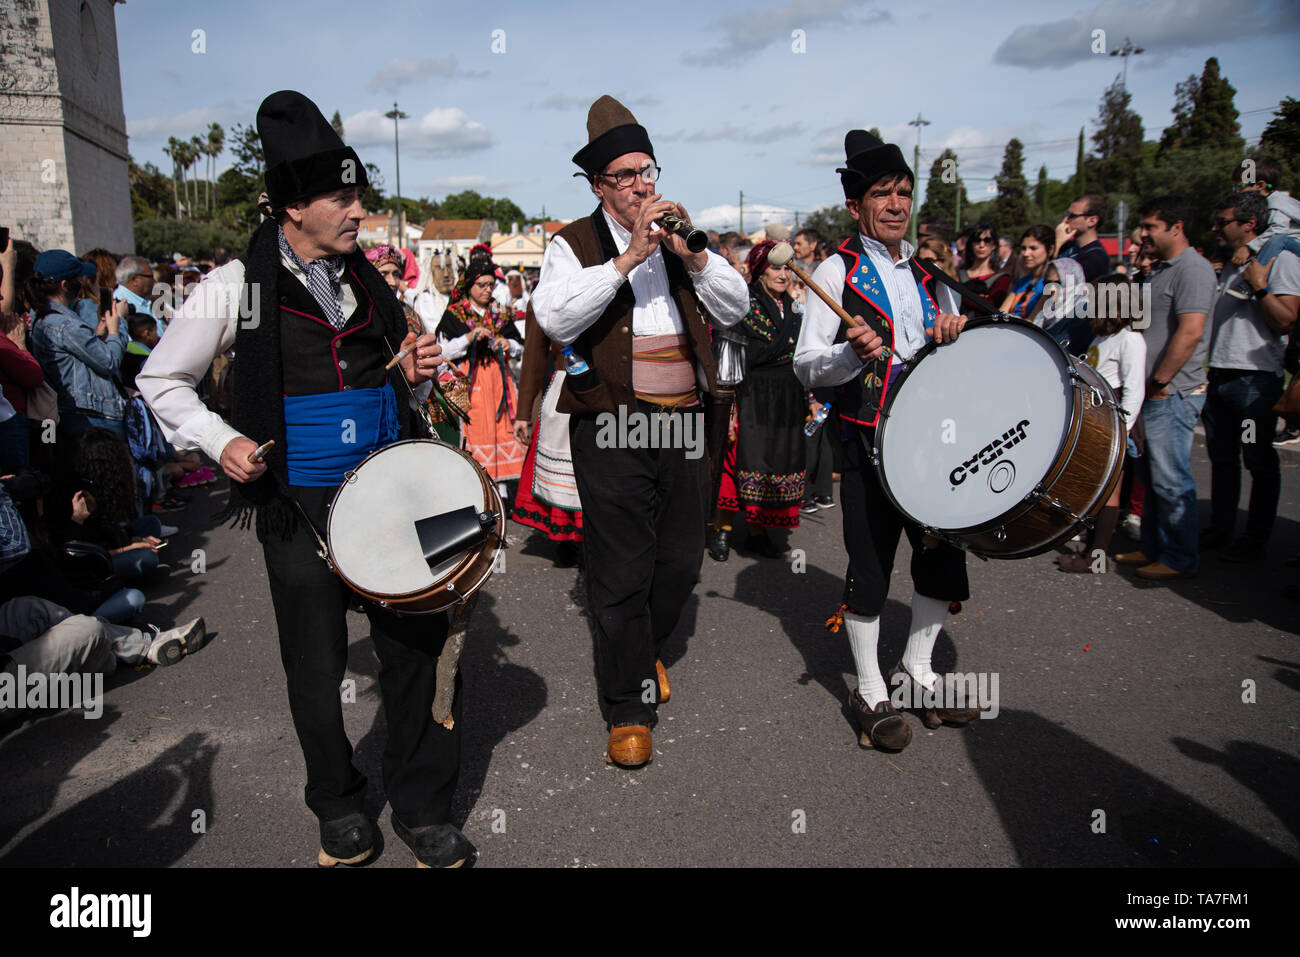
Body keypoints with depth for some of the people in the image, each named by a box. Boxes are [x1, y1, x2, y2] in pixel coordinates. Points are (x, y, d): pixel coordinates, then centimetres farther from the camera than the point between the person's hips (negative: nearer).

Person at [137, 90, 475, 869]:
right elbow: (161, 381, 6)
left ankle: (424, 807, 23)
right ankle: (339, 807, 34)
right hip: (301, 509, -3)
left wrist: (414, 373, -1)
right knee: (318, 669, 9)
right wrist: (221, 440, -9)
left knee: (421, 645, 3)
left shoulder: (369, 280, 9)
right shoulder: (238, 287, -4)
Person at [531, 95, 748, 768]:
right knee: (621, 573, -1)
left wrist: (691, 253, -9)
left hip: (685, 422, 5)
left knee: (681, 561, 13)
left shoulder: (680, 238, 15)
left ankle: (647, 650, 41)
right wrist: (627, 259, -21)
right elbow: (553, 318, -17)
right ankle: (629, 709, 13)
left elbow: (735, 308, 7)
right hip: (613, 427, -5)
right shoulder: (574, 245, 1)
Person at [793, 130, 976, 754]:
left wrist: (952, 332, -1)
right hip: (869, 440, -6)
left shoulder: (929, 273, 15)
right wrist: (855, 354, -25)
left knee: (942, 553, 10)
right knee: (870, 562, 1)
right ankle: (870, 692, 16)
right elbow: (806, 366, -7)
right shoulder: (837, 272, -2)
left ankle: (916, 670, 30)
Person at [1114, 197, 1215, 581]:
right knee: (1151, 476, 14)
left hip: (1173, 394, -10)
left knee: (1171, 480, -4)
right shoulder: (1160, 268, 19)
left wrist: (1158, 383, -18)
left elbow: (1190, 332, -22)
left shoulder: (1193, 268, -13)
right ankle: (1154, 548, 24)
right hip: (1153, 393, 10)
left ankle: (1181, 559, 6)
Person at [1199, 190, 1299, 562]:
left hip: (1255, 379, -8)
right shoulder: (1231, 264, 19)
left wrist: (1259, 287, -18)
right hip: (1219, 375, 8)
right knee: (1222, 457, 13)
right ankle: (1220, 530, 23)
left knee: (1260, 462, 0)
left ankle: (1255, 540, 8)